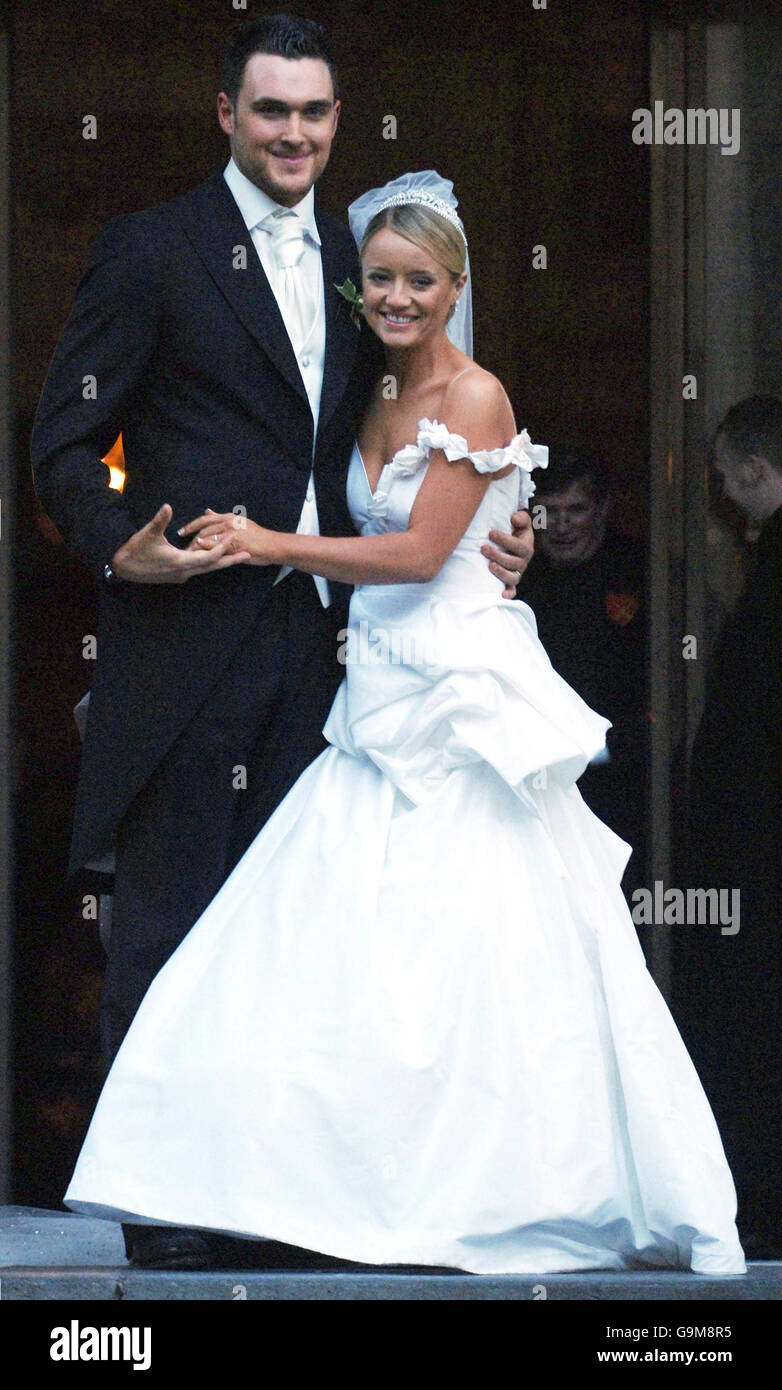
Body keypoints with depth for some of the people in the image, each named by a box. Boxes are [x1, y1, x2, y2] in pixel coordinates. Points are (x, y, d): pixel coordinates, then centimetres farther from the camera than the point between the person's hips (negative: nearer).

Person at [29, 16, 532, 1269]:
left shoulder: (354, 266, 16)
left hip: (313, 640, 5)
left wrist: (483, 541, 6)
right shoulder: (151, 251, -1)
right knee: (169, 918, -4)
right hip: (185, 635, -5)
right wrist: (118, 547, -21)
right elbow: (66, 446, -3)